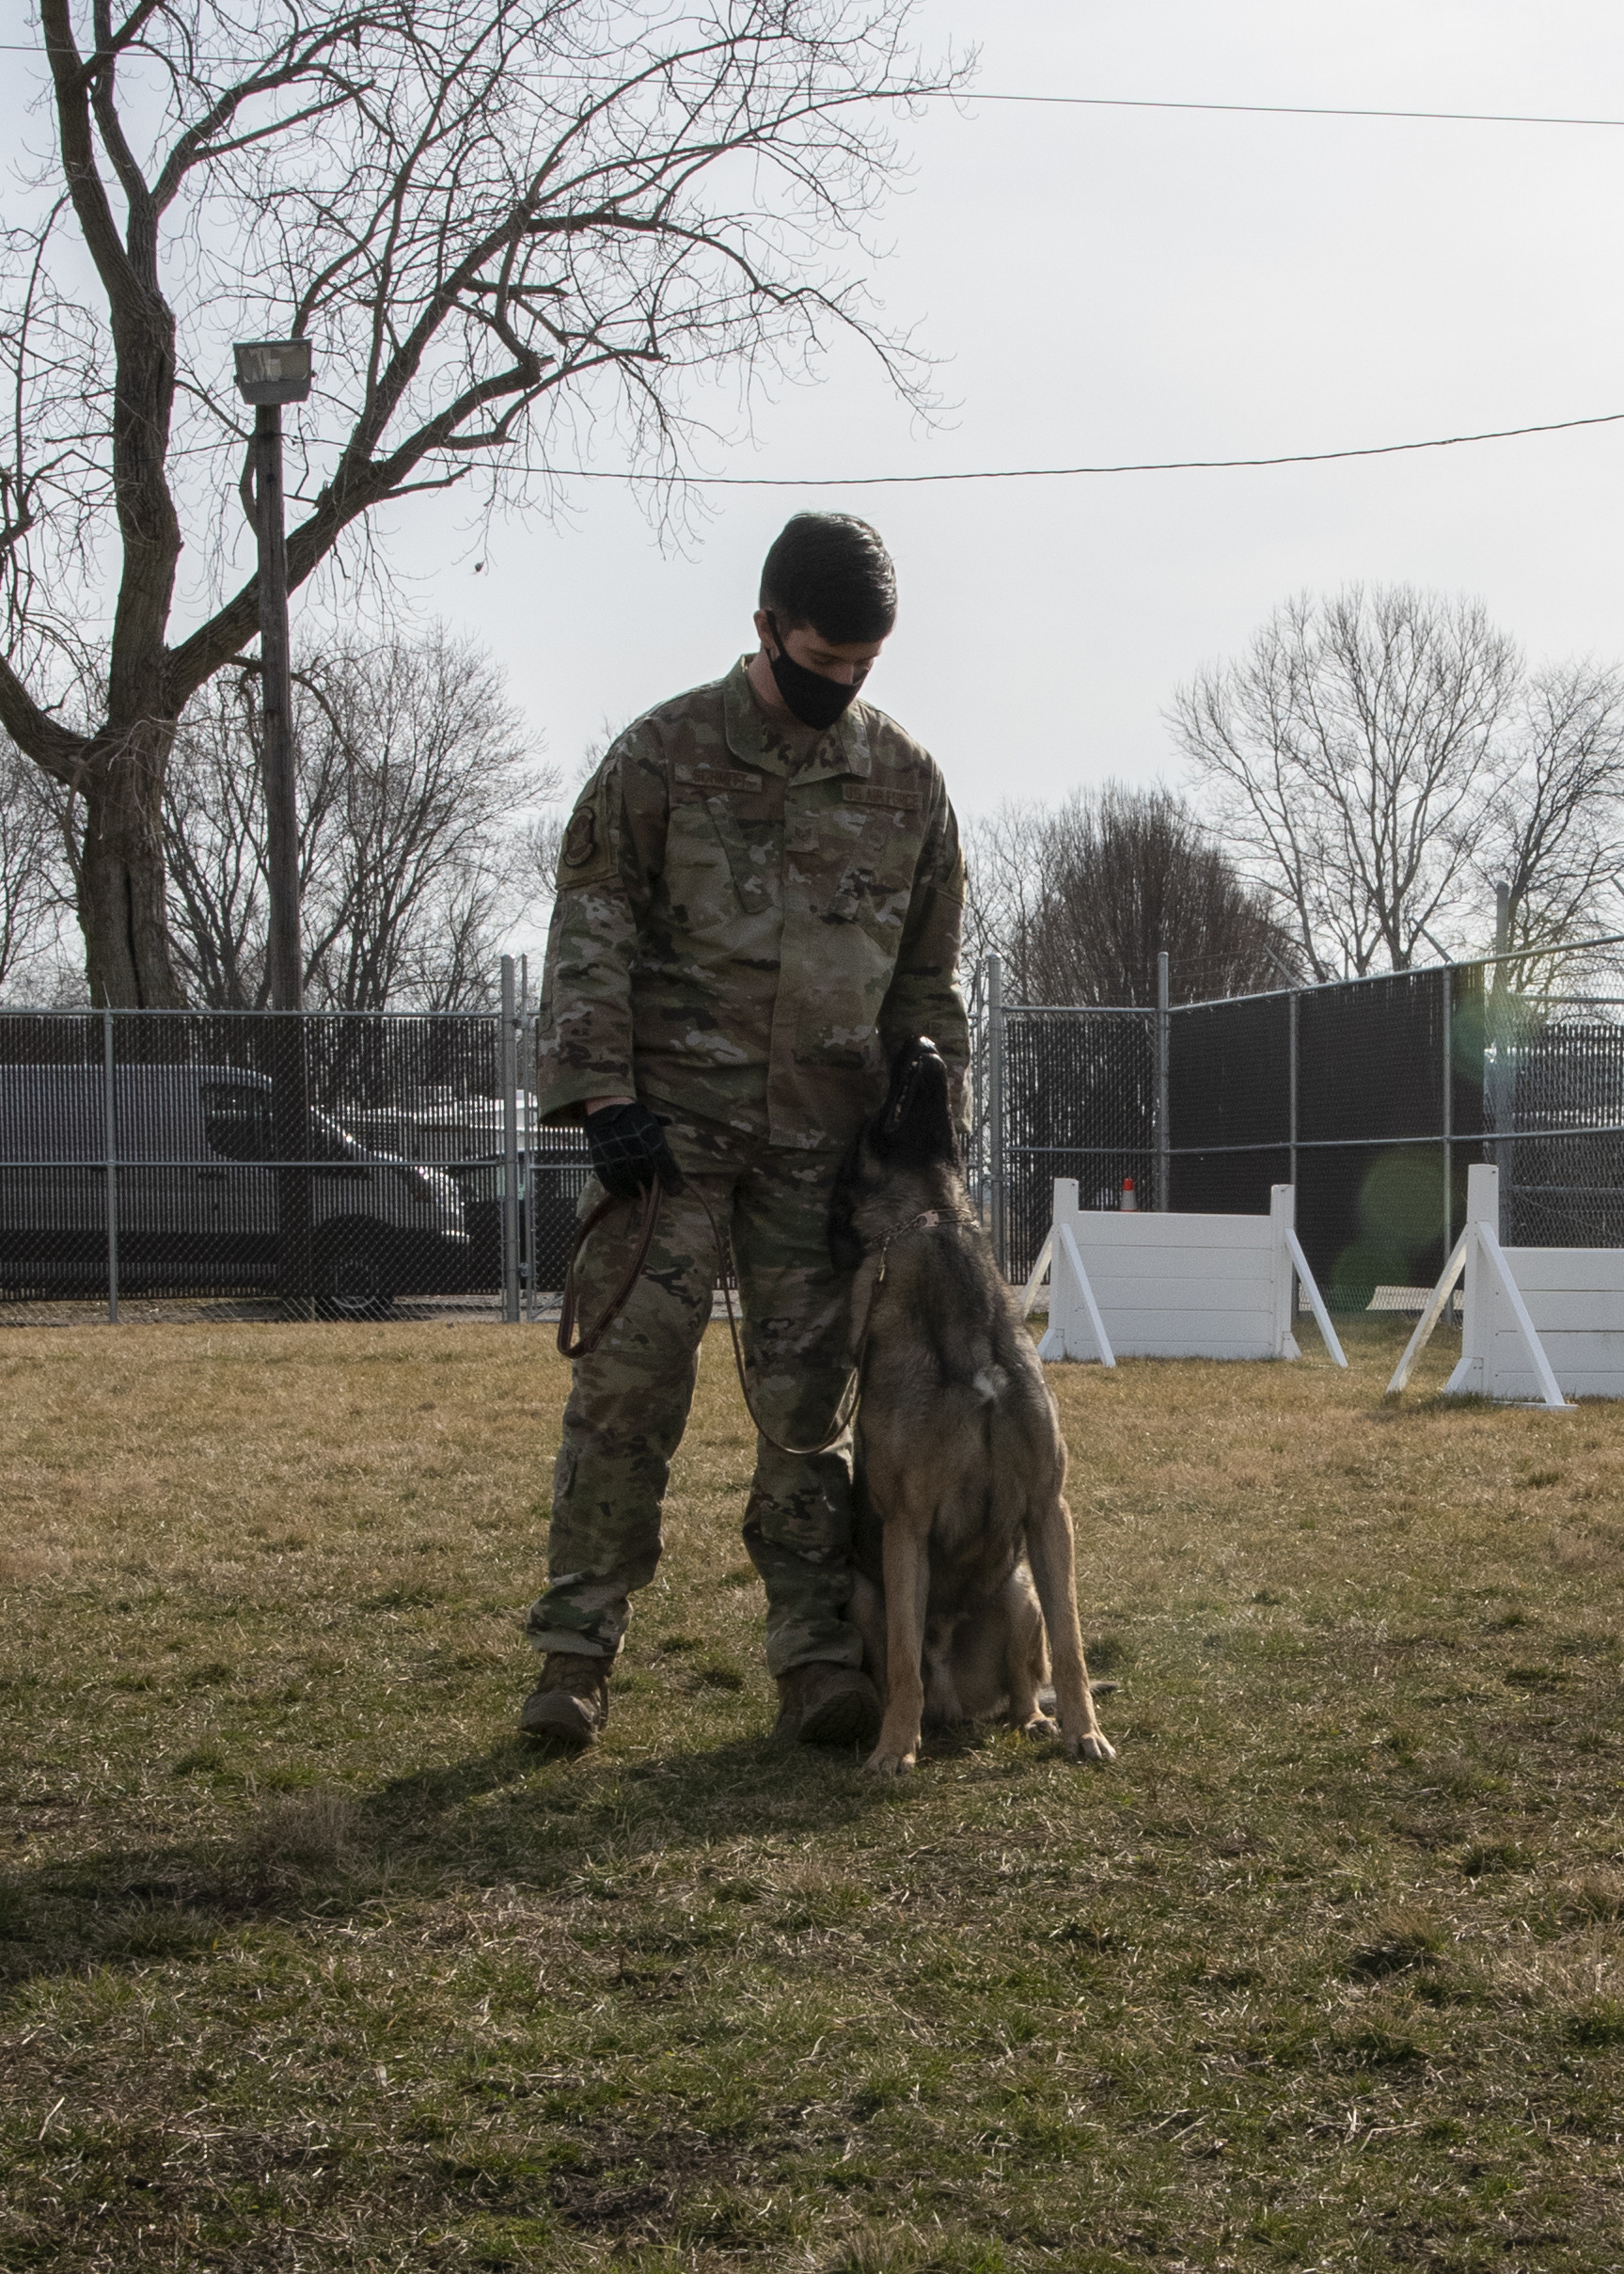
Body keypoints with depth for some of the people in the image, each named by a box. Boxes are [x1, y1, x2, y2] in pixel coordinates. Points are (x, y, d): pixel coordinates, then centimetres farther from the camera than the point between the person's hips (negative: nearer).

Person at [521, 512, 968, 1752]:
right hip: (671, 1115, -2)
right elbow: (591, 934, -3)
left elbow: (930, 968, 16)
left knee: (808, 1396, 3)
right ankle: (578, 1648, 1)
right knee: (628, 1377, -6)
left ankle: (818, 1659, 6)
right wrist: (603, 1096, -11)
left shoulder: (906, 779, 9)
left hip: (822, 1135, 3)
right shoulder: (662, 754, -1)